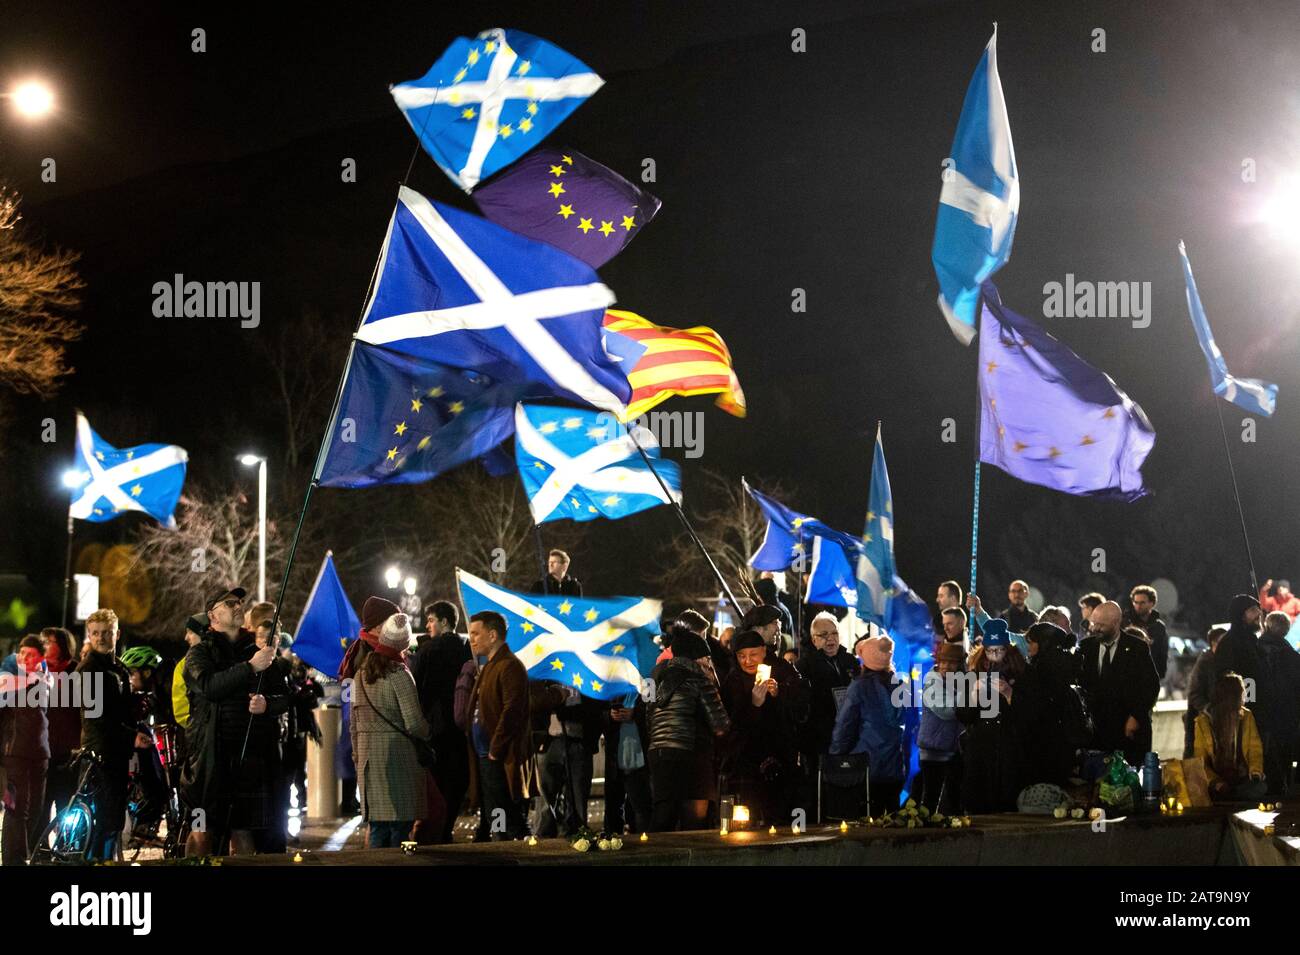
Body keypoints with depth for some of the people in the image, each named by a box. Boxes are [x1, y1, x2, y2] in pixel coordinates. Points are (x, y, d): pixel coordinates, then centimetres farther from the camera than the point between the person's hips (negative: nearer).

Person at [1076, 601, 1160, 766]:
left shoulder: (1137, 648, -2)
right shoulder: (1086, 647, 6)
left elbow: (1151, 685, -1)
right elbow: (1078, 682, 9)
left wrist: (1136, 717, -7)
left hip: (1130, 728, -2)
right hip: (1096, 727, 2)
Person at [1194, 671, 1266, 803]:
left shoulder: (1246, 717, 9)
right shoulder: (1203, 721, 1)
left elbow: (1255, 750, 11)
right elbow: (1200, 759, 1)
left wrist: (1255, 771, -9)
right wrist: (1215, 781, -15)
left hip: (1243, 778, 3)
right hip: (1216, 779, -3)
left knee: (1259, 788, -32)